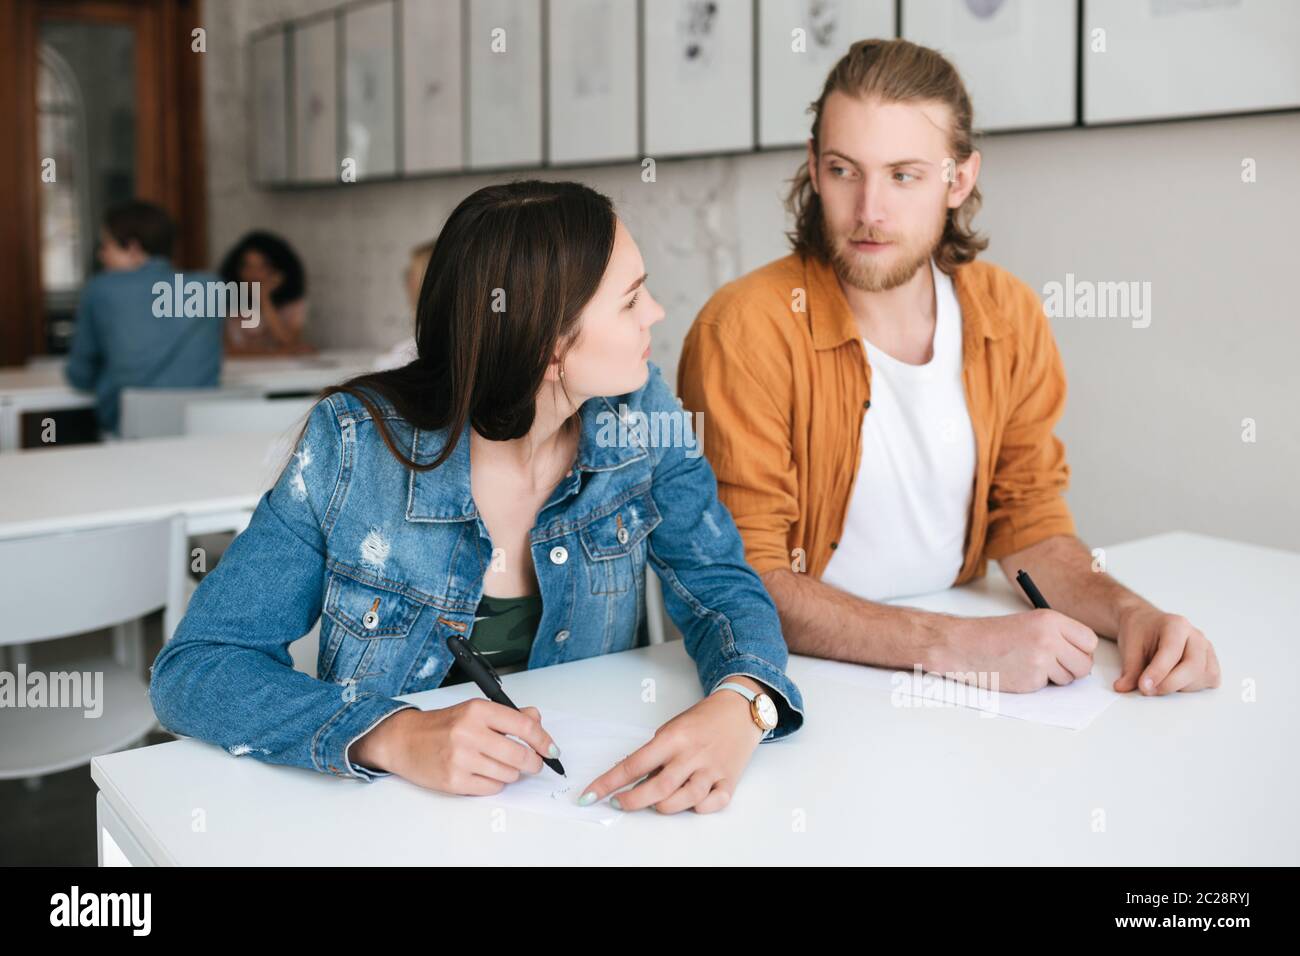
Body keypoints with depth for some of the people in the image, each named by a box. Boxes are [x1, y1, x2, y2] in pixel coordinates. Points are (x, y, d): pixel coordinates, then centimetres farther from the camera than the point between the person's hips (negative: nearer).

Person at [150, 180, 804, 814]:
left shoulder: (638, 412, -6)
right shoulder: (354, 445, -15)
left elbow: (725, 590, -4)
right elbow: (190, 669, -14)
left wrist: (738, 704, -28)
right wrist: (395, 736, -30)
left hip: (588, 796, 1)